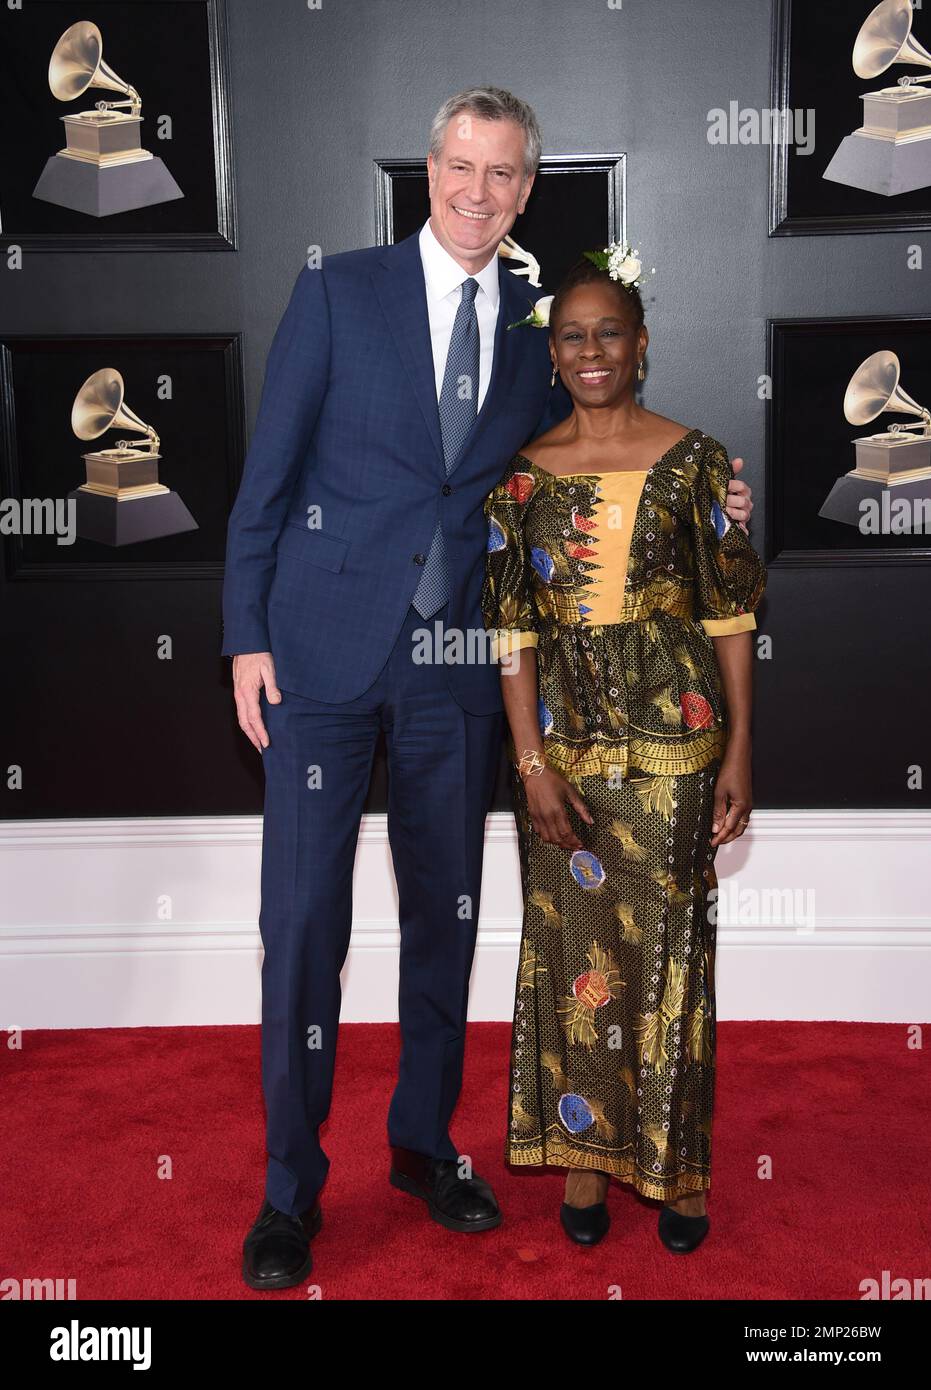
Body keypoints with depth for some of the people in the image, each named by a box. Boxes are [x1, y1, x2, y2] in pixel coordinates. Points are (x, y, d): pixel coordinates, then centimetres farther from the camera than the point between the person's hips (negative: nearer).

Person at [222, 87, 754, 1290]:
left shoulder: (537, 327, 9)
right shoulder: (339, 291, 0)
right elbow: (266, 475, -1)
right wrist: (247, 634, -7)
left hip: (457, 663, 3)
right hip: (326, 650, -3)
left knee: (446, 912, 12)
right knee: (302, 916, 0)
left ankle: (424, 1142, 32)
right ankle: (291, 1184, 17)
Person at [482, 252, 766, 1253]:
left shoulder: (694, 459, 0)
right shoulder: (522, 473, 3)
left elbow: (730, 612, 0)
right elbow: (513, 626, 0)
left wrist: (740, 749, -5)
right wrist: (532, 762, -7)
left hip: (673, 731, -1)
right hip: (562, 732, 1)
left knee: (667, 942, 5)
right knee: (572, 937, 9)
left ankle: (673, 1163, 23)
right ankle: (584, 1153, 25)